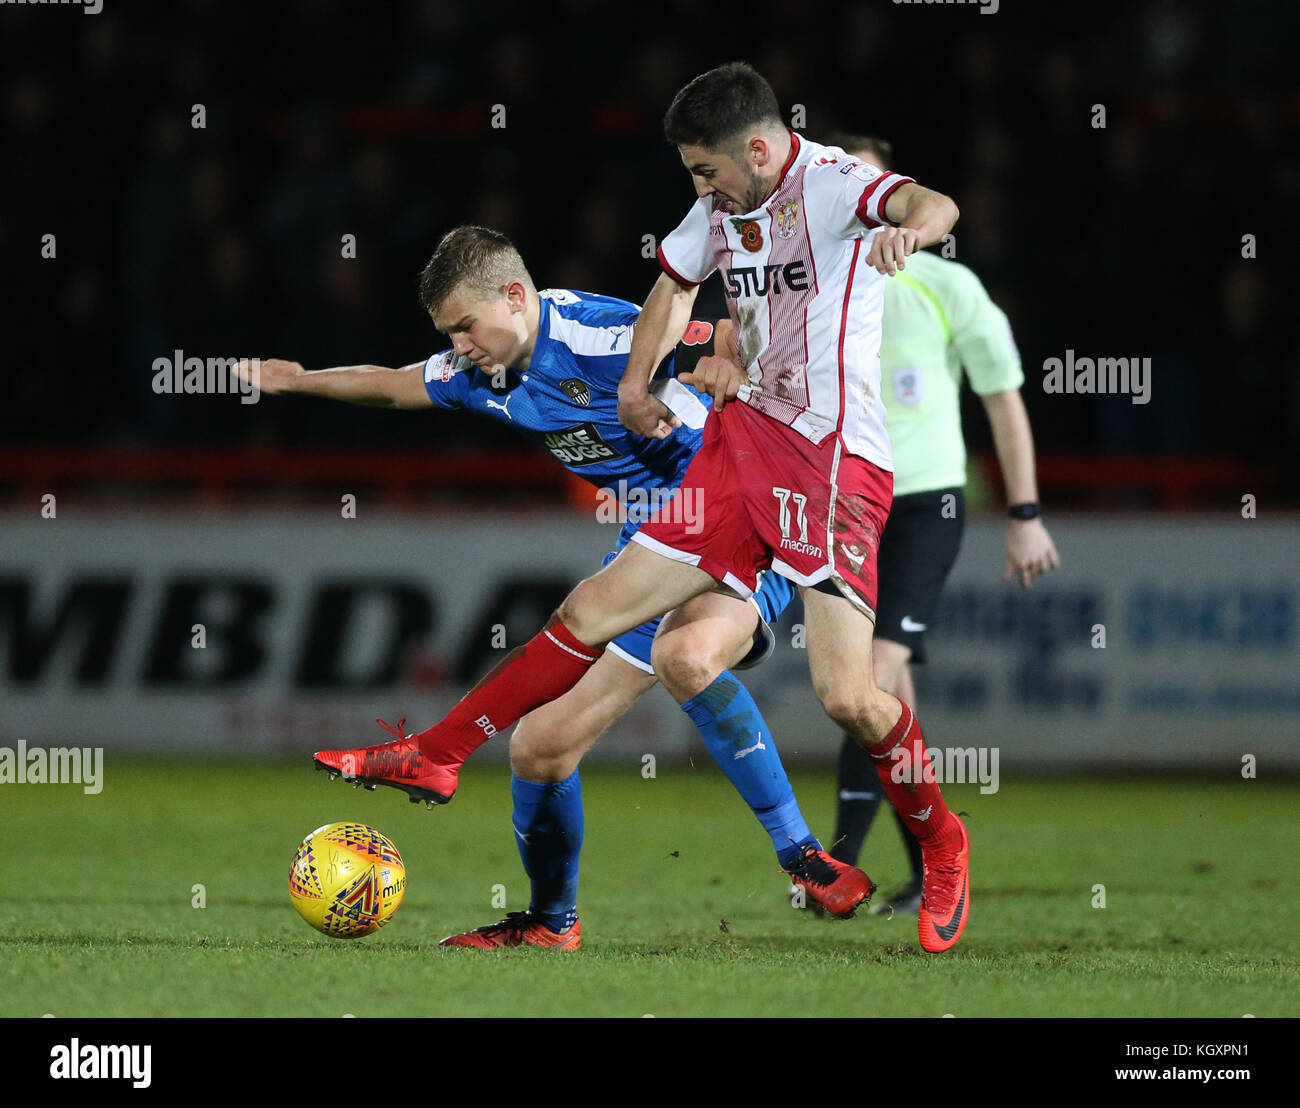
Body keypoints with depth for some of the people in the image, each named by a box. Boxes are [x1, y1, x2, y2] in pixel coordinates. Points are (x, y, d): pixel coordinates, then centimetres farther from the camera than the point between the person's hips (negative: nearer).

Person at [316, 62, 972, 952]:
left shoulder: (832, 183, -13)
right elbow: (676, 278, 33)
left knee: (846, 695, -17)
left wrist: (909, 230, -58)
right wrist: (637, 384, 21)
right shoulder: (724, 209, 12)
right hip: (742, 440, 7)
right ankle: (434, 758, 16)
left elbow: (933, 206, -34)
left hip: (836, 461, -7)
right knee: (596, 609, 7)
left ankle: (942, 847, 7)